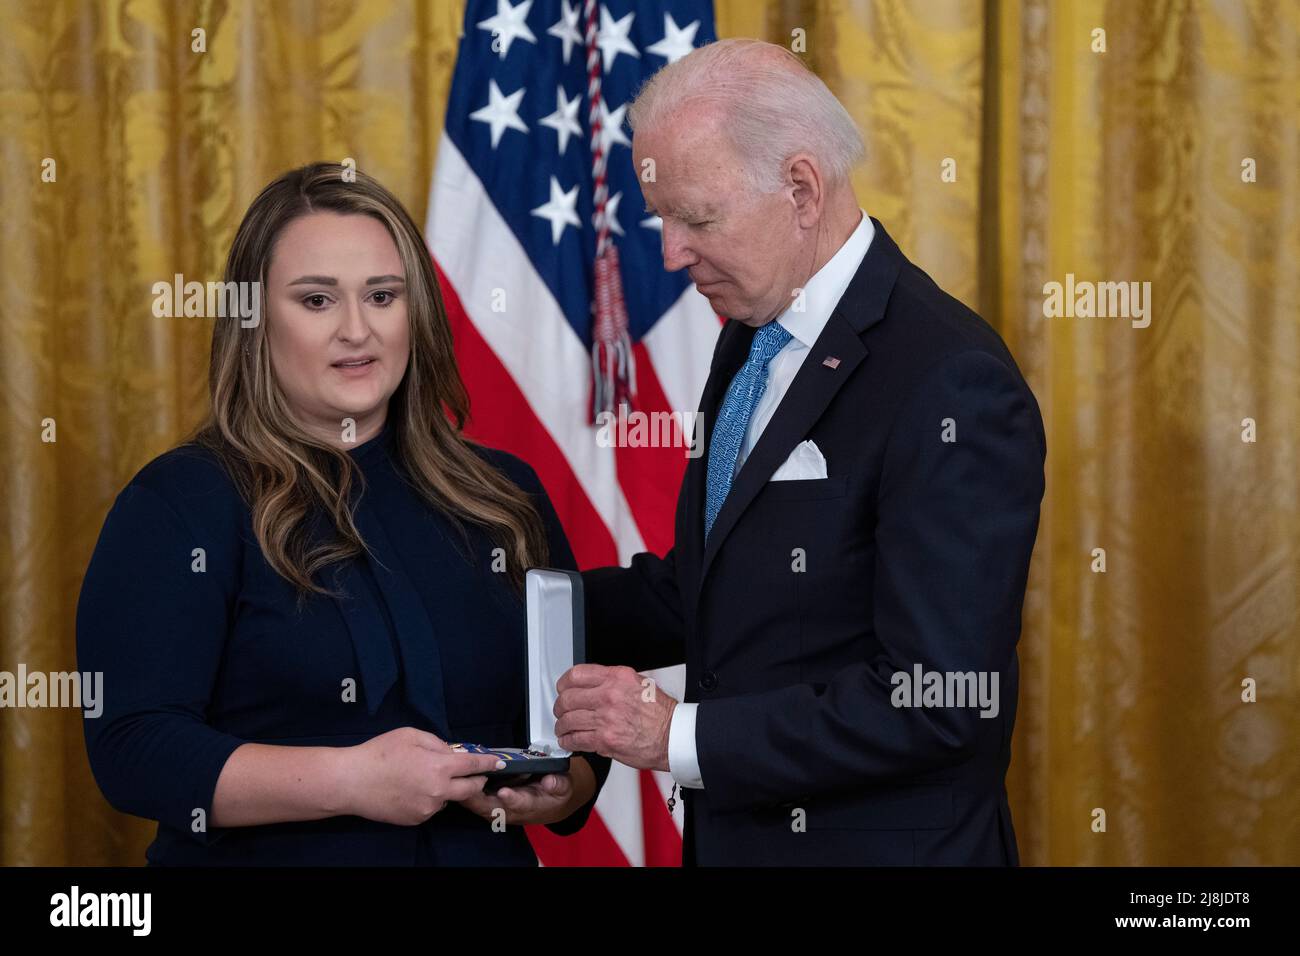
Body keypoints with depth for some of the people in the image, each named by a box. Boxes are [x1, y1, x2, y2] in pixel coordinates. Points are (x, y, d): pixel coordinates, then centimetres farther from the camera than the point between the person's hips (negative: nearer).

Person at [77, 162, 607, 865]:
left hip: (485, 854, 4)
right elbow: (133, 751, -18)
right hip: (266, 854, -4)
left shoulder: (504, 498, 4)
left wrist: (559, 790, -12)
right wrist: (351, 780, -27)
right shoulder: (180, 504, -10)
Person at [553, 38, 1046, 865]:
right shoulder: (752, 339, 6)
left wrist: (681, 735, -22)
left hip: (880, 842, -8)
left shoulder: (950, 384, -21)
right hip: (733, 833, 8)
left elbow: (938, 703, -25)